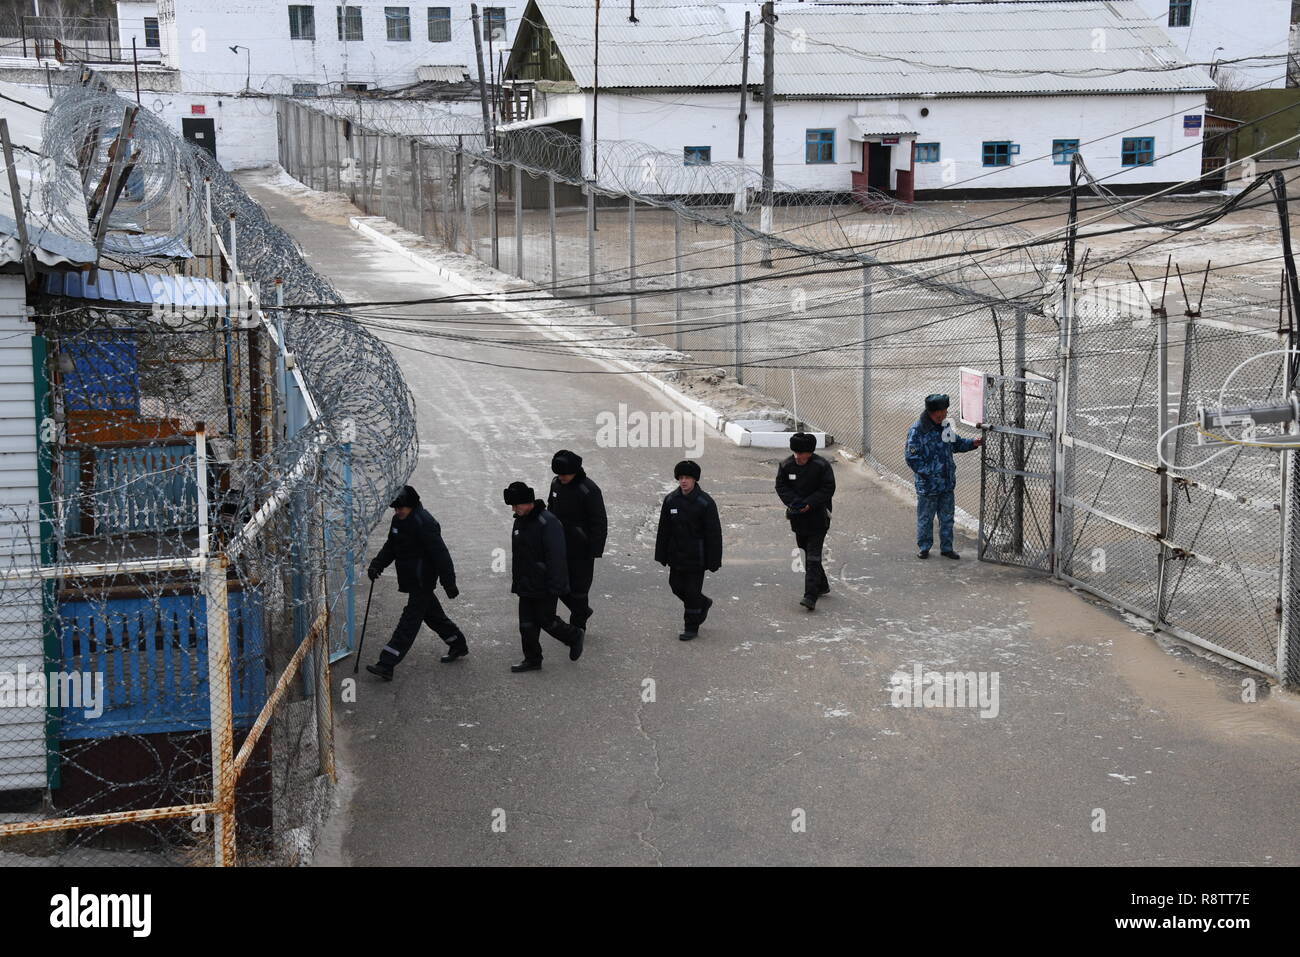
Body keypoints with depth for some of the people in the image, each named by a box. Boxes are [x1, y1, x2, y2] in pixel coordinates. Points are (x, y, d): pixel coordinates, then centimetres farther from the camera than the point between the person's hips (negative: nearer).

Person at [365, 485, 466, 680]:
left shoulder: (424, 523, -22)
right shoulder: (399, 520, 7)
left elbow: (440, 554, -21)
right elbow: (390, 547, 18)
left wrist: (449, 583, -20)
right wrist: (377, 565, 2)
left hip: (422, 582, -10)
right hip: (411, 580, 10)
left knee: (409, 621, -9)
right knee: (433, 614, 21)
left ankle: (386, 664, -14)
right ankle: (458, 645, 38)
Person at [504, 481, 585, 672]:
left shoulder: (548, 523, -21)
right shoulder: (520, 520, 8)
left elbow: (556, 557, -22)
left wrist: (555, 587, -23)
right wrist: (516, 582, 20)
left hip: (545, 586, -8)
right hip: (527, 585, 8)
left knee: (545, 620, 1)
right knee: (527, 624, 9)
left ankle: (574, 636, 26)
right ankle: (532, 659, 21)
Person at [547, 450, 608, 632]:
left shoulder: (589, 490, -19)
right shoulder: (556, 484, 2)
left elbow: (599, 524, -16)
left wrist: (595, 551, -18)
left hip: (581, 550, -7)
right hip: (559, 547, 7)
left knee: (579, 588, 3)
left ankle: (577, 627, 17)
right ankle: (582, 611, 34)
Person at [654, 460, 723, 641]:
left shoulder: (705, 502, -12)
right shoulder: (671, 500, 0)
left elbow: (713, 533, -11)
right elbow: (664, 530, 7)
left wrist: (713, 560, -13)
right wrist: (662, 555, 6)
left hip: (696, 557, -5)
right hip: (676, 555, 5)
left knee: (692, 591, 0)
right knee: (676, 586, 14)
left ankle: (691, 627, 14)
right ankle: (703, 603, 39)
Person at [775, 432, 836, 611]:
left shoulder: (821, 466, -13)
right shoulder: (786, 465, -1)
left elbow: (828, 489, -11)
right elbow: (781, 486, 3)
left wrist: (809, 504, -20)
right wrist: (794, 501, -14)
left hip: (817, 517, -5)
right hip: (798, 517, 5)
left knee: (813, 556, -11)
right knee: (808, 551, 17)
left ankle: (810, 596, -17)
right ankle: (822, 586, 35)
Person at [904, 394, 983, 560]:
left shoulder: (944, 427, 4)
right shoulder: (917, 431, -16)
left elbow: (956, 443, 19)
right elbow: (912, 458, -15)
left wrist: (972, 443, 1)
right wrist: (928, 473, -17)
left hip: (947, 484, 6)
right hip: (928, 486, -6)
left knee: (947, 518, 14)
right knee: (925, 518, 9)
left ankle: (946, 548, 26)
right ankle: (923, 547, 24)